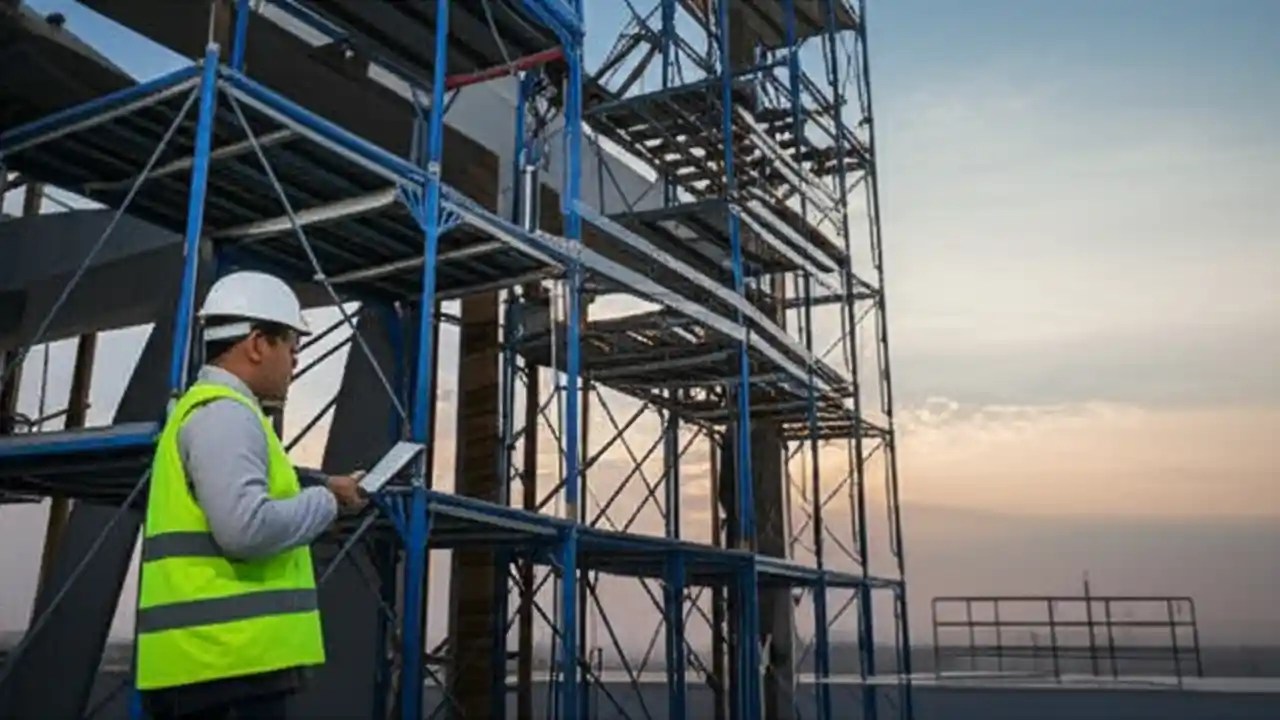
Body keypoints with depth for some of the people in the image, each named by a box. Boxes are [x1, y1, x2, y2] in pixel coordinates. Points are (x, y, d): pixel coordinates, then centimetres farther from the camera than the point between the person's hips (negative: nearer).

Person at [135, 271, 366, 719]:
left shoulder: (204, 410, 22)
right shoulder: (225, 413, -11)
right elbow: (246, 527, -23)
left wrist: (319, 502, 13)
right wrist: (327, 500, -9)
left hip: (213, 657, 10)